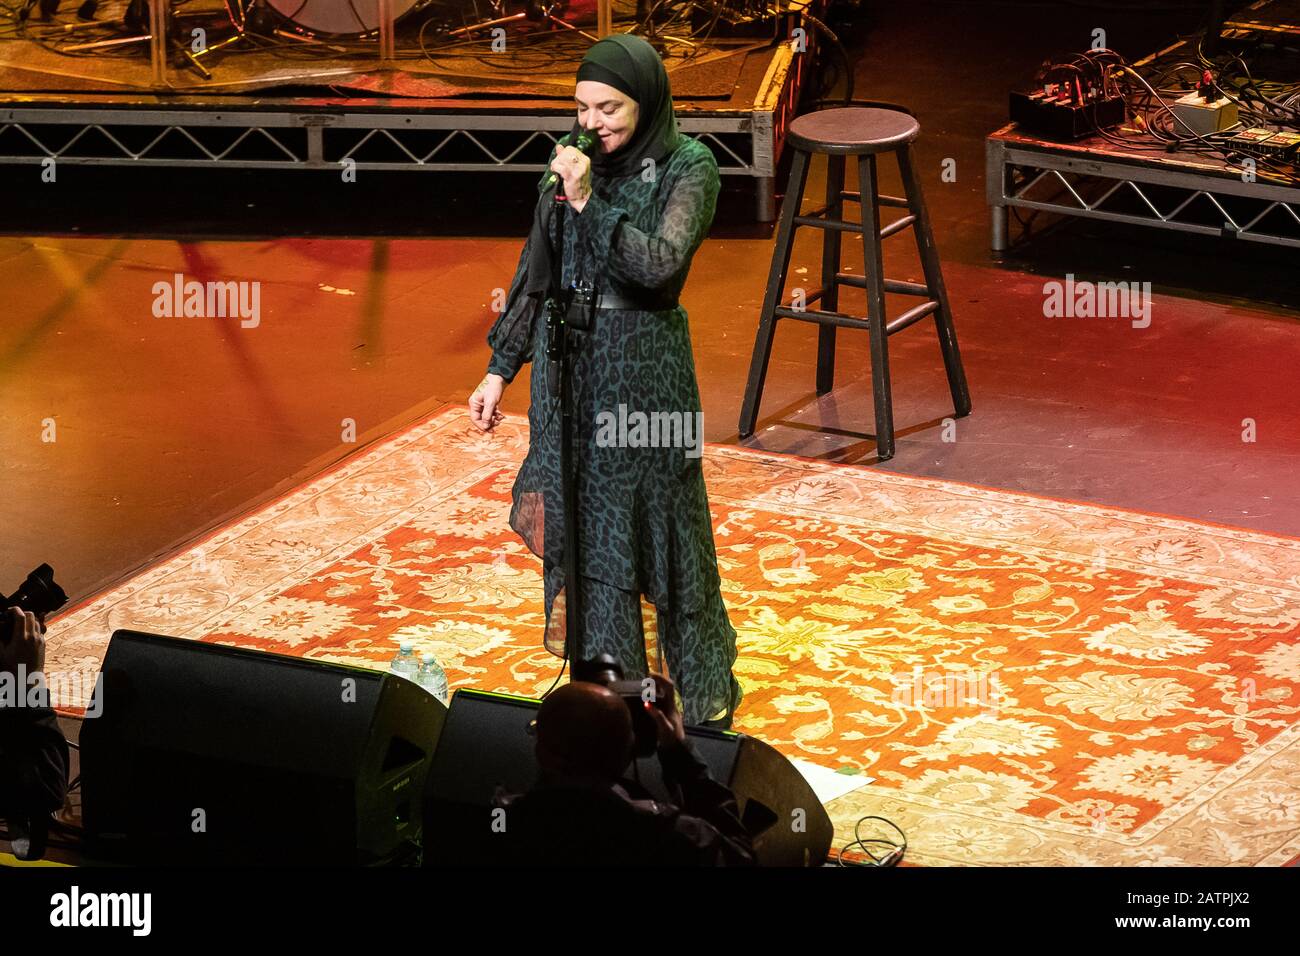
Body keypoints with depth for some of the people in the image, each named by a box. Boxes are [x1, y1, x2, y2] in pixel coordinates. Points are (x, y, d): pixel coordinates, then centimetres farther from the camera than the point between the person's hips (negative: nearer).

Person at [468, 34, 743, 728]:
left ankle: (705, 692, 22)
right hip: (567, 367, 4)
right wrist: (500, 370, 10)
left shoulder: (687, 168, -10)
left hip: (644, 371, -4)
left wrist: (588, 203, -25)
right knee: (580, 533, 8)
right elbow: (535, 277, 10)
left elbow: (659, 263, -22)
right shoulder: (571, 160, 4)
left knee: (663, 526, 5)